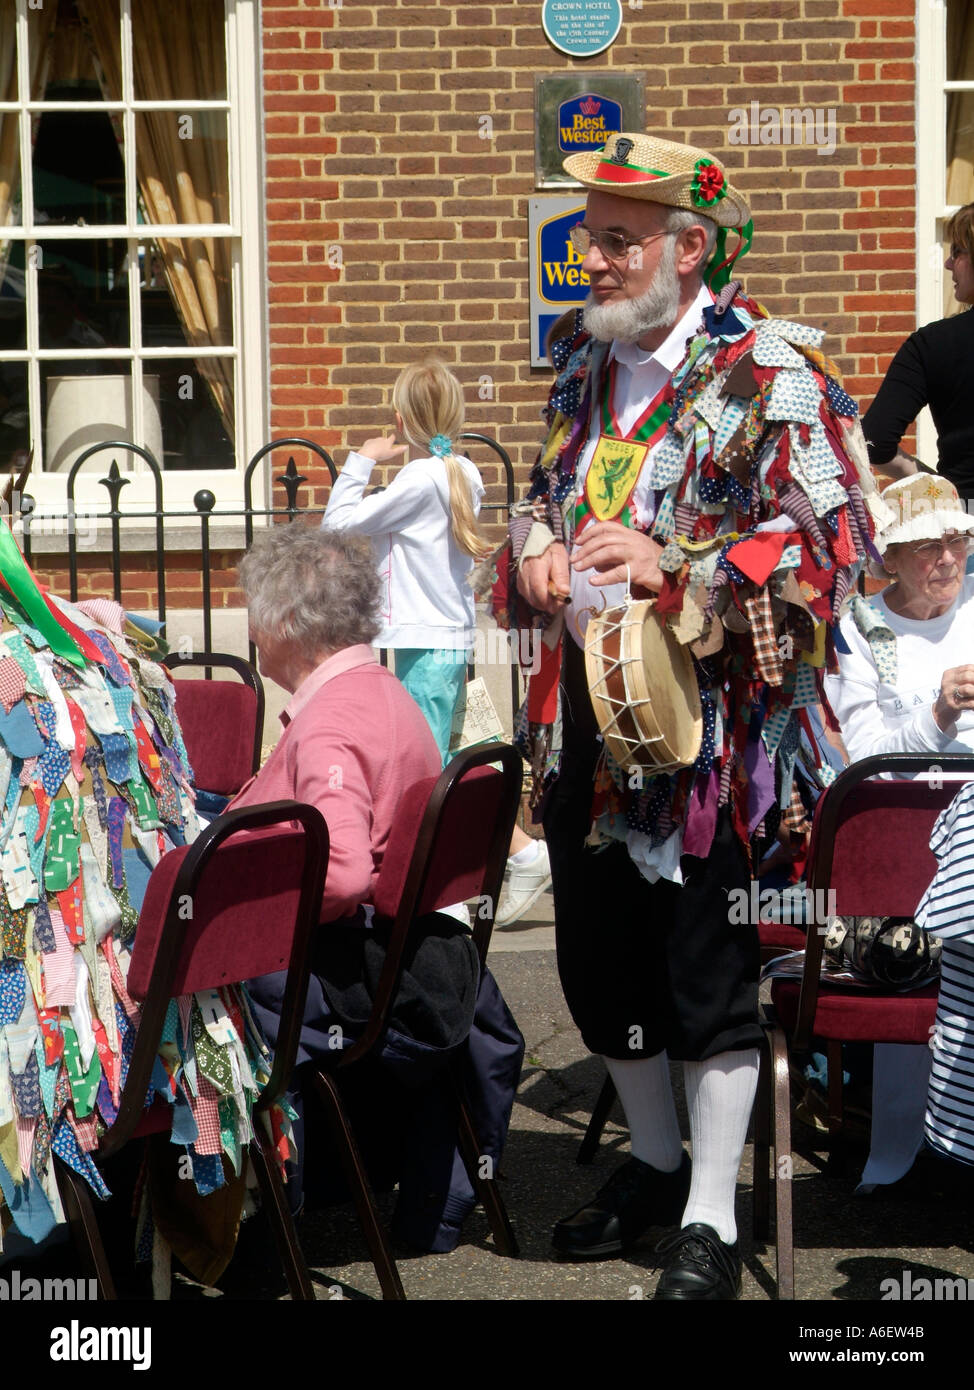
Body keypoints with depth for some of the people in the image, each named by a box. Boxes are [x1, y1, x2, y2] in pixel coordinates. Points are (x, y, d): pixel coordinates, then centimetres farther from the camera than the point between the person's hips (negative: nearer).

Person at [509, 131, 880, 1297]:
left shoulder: (770, 373, -10)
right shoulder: (589, 367, 12)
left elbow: (831, 537, -16)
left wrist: (674, 568, -24)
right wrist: (537, 544, 4)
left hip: (706, 721, -7)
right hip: (586, 712, 7)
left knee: (709, 971, 1)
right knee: (597, 958, 15)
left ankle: (709, 1219, 15)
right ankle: (656, 1161, 36)